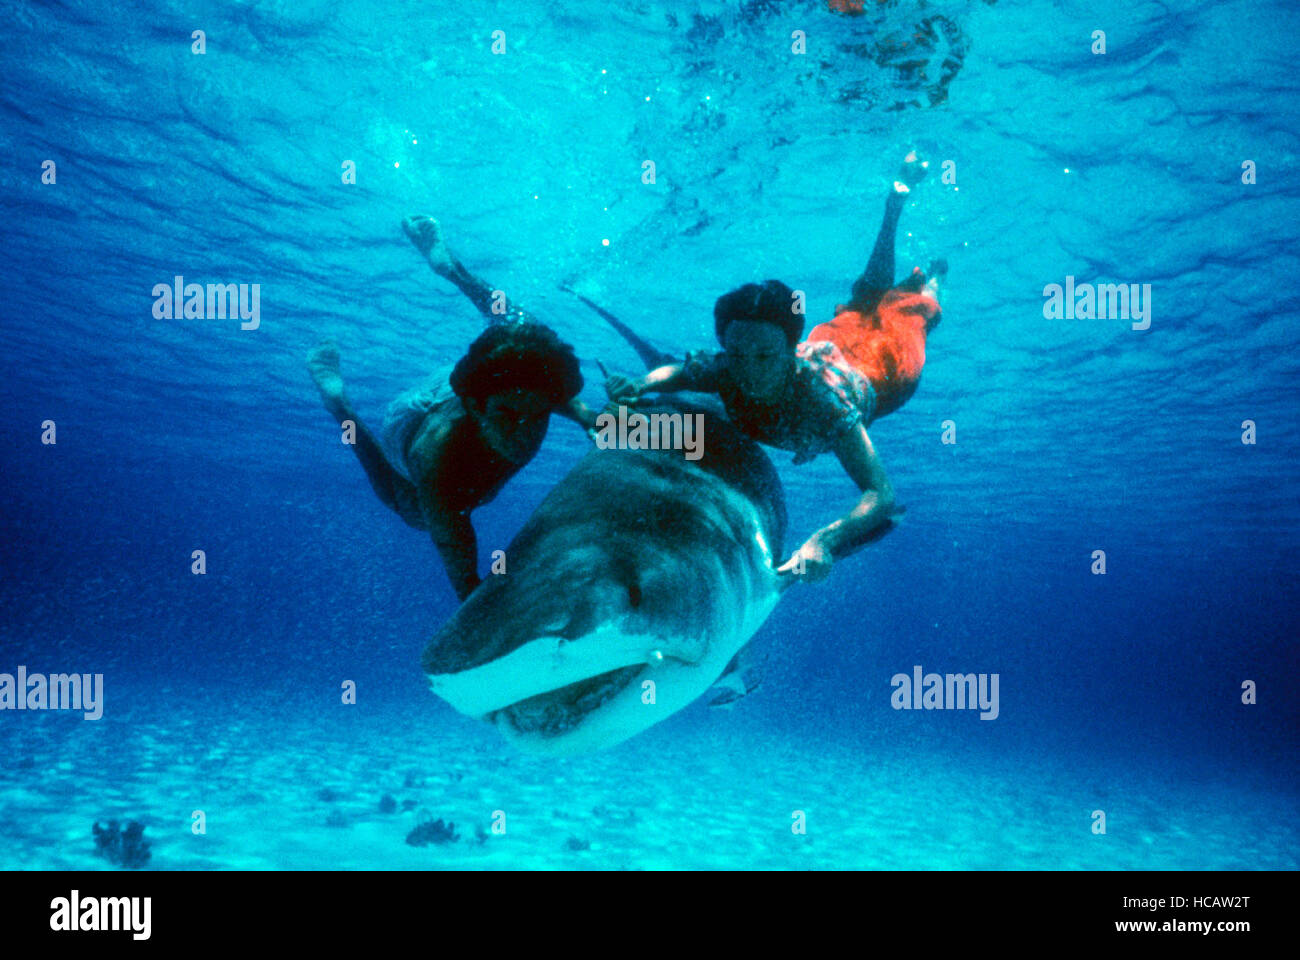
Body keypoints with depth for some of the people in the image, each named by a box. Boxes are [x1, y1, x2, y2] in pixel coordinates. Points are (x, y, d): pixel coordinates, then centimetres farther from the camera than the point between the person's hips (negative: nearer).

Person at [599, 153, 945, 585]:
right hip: (828, 339, 4)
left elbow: (881, 495, -58)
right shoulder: (726, 372, -40)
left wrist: (825, 542, -77)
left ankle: (932, 277, 62)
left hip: (878, 360, -4)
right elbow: (674, 371, -17)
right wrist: (636, 385, -41)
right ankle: (899, 196, 57)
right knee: (865, 297, 37)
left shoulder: (822, 396, -53)